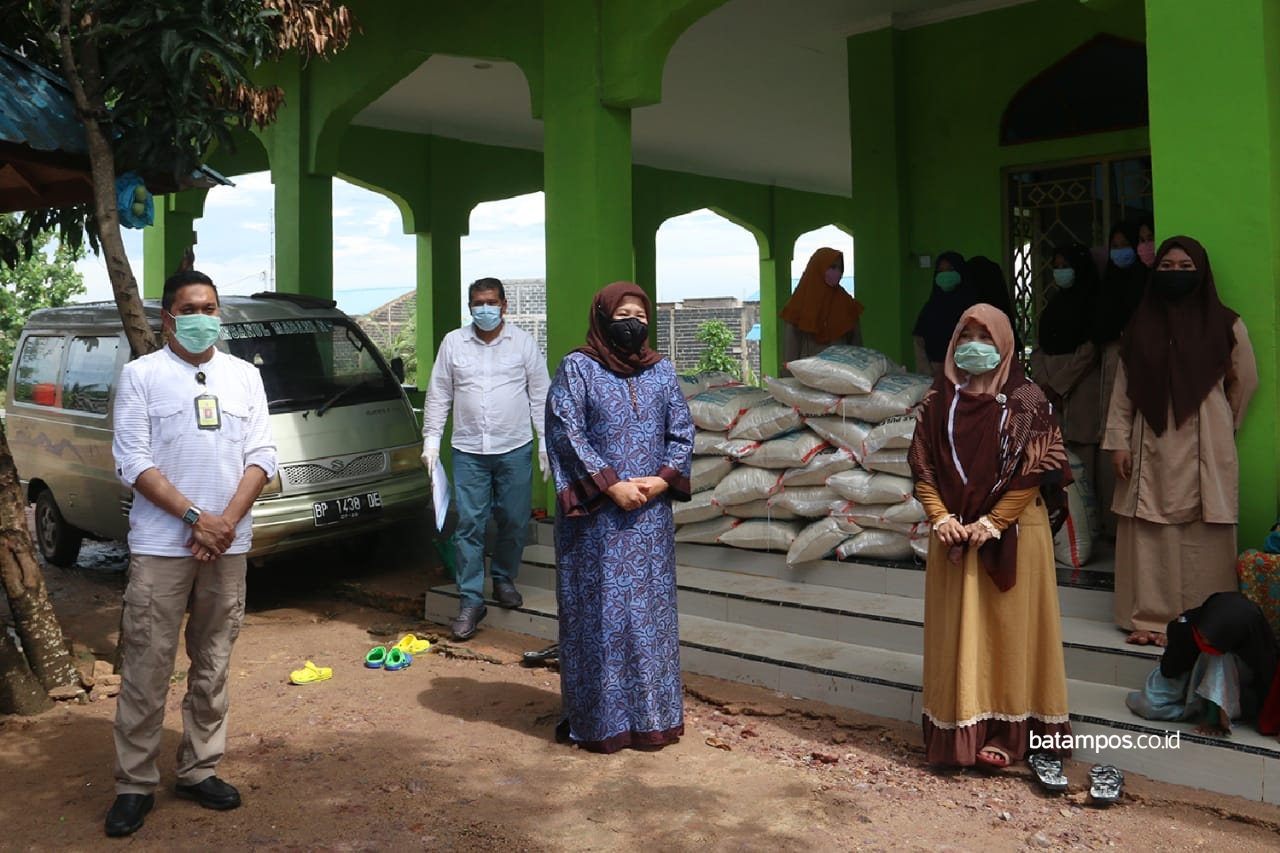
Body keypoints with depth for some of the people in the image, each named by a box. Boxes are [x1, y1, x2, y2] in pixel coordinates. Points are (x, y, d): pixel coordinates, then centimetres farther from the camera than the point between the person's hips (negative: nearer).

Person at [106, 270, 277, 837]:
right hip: (160, 547, -3)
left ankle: (199, 770, 22)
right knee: (147, 669, 0)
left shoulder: (244, 376, 10)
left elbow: (261, 456, 5)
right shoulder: (141, 375, 1)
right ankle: (135, 784, 12)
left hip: (228, 546, 3)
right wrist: (195, 517, -15)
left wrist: (227, 521, -9)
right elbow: (132, 461, -7)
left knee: (212, 666, 10)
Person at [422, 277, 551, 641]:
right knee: (469, 526, -1)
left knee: (514, 521, 7)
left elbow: (540, 395, 3)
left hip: (515, 449, 0)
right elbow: (438, 395, 8)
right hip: (468, 451, 0)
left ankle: (504, 579, 31)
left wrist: (546, 442, -1)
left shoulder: (524, 342, 2)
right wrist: (431, 440, 3)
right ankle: (470, 600, 6)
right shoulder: (453, 342, 4)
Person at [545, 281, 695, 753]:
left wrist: (661, 480, -9)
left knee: (651, 609, 9)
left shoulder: (660, 371, 10)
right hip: (595, 516, -4)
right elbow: (566, 433, -10)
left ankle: (652, 714, 22)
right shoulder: (577, 369, -3)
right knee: (599, 612, 1)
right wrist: (611, 485, -16)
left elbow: (682, 433, 8)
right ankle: (599, 719, 12)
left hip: (651, 514, 4)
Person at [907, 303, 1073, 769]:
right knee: (956, 630, 5)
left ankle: (1005, 730, 12)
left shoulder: (1026, 401, -2)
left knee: (1009, 629, 3)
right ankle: (958, 729, 15)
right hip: (953, 534, 2)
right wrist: (943, 519, -10)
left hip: (1014, 533, -2)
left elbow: (1035, 470, -7)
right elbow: (922, 466, 3)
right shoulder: (939, 399, 6)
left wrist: (991, 523, -14)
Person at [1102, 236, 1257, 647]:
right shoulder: (1140, 325, 7)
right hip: (1152, 448, 2)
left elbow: (1244, 382, 12)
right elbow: (1123, 389, 5)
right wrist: (1119, 441, -1)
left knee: (1203, 537, 0)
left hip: (1205, 451, -2)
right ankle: (1150, 618, 9)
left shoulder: (1225, 324, 1)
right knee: (1150, 534, 2)